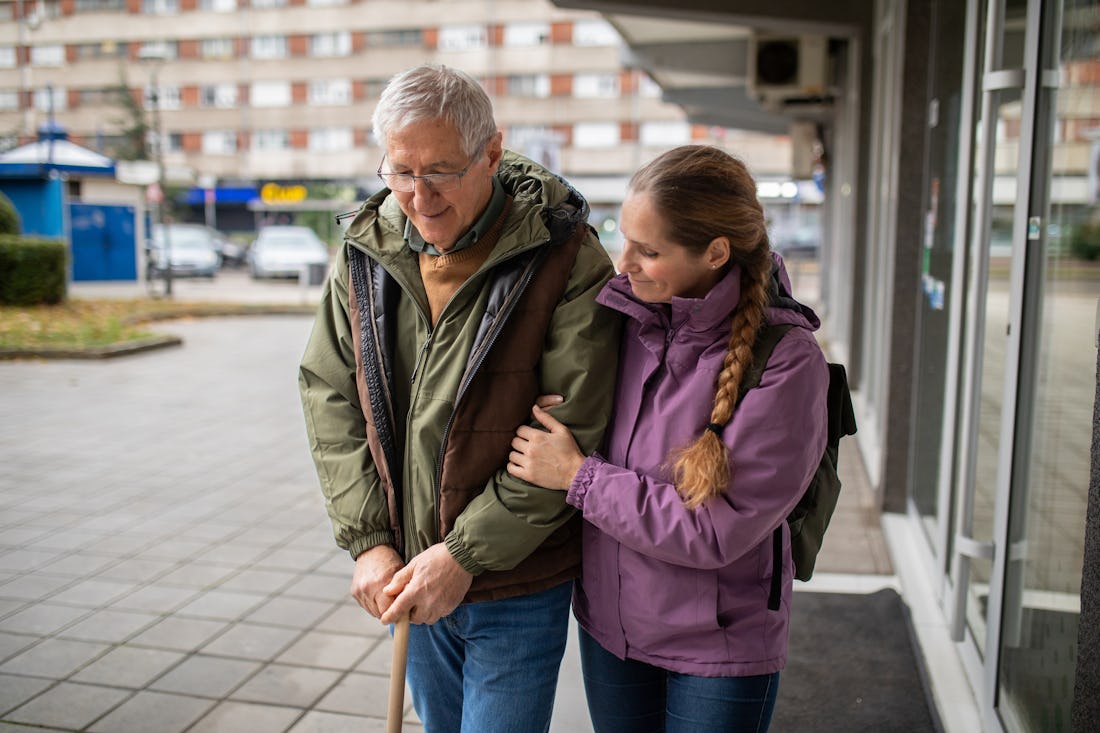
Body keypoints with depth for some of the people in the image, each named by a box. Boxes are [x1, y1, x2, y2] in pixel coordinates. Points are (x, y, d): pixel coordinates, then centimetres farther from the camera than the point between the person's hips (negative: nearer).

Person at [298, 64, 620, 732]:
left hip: (517, 587, -5)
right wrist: (368, 540, -6)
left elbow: (575, 432, -18)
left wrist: (465, 555, -18)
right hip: (407, 577, 5)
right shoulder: (366, 250, -2)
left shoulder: (567, 259, -17)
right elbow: (331, 396, 1)